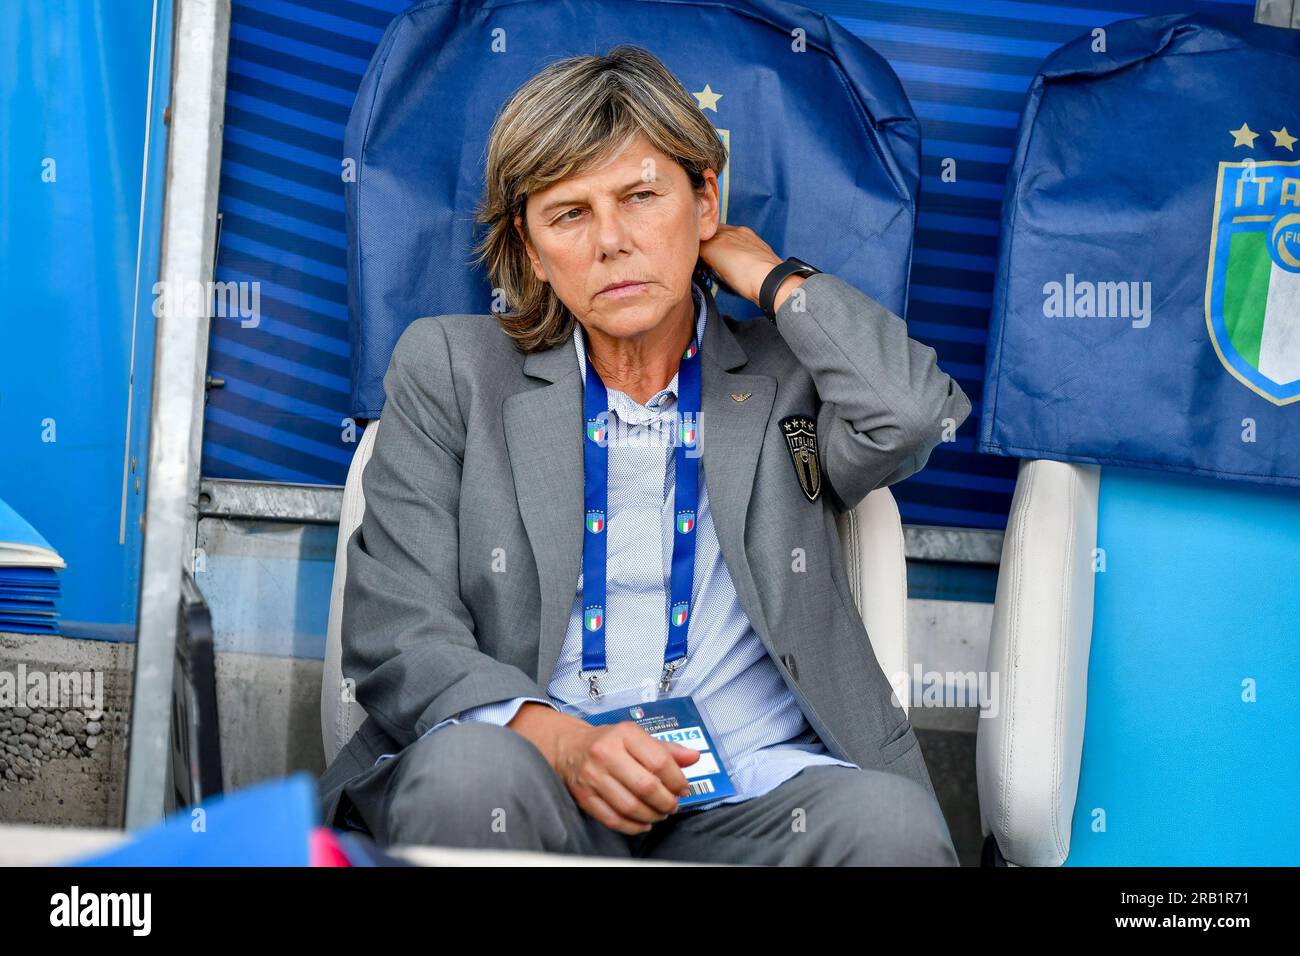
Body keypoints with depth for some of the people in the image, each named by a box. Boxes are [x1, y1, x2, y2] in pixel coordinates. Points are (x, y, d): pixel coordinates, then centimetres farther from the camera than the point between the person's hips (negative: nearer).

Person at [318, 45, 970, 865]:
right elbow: (397, 638, 3)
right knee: (467, 768, -35)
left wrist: (766, 273, 7)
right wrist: (558, 741, -17)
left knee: (889, 821, -31)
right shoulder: (451, 370, 11)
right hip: (537, 796, 0)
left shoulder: (785, 377, 15)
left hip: (749, 802, 1)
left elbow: (912, 413, -9)